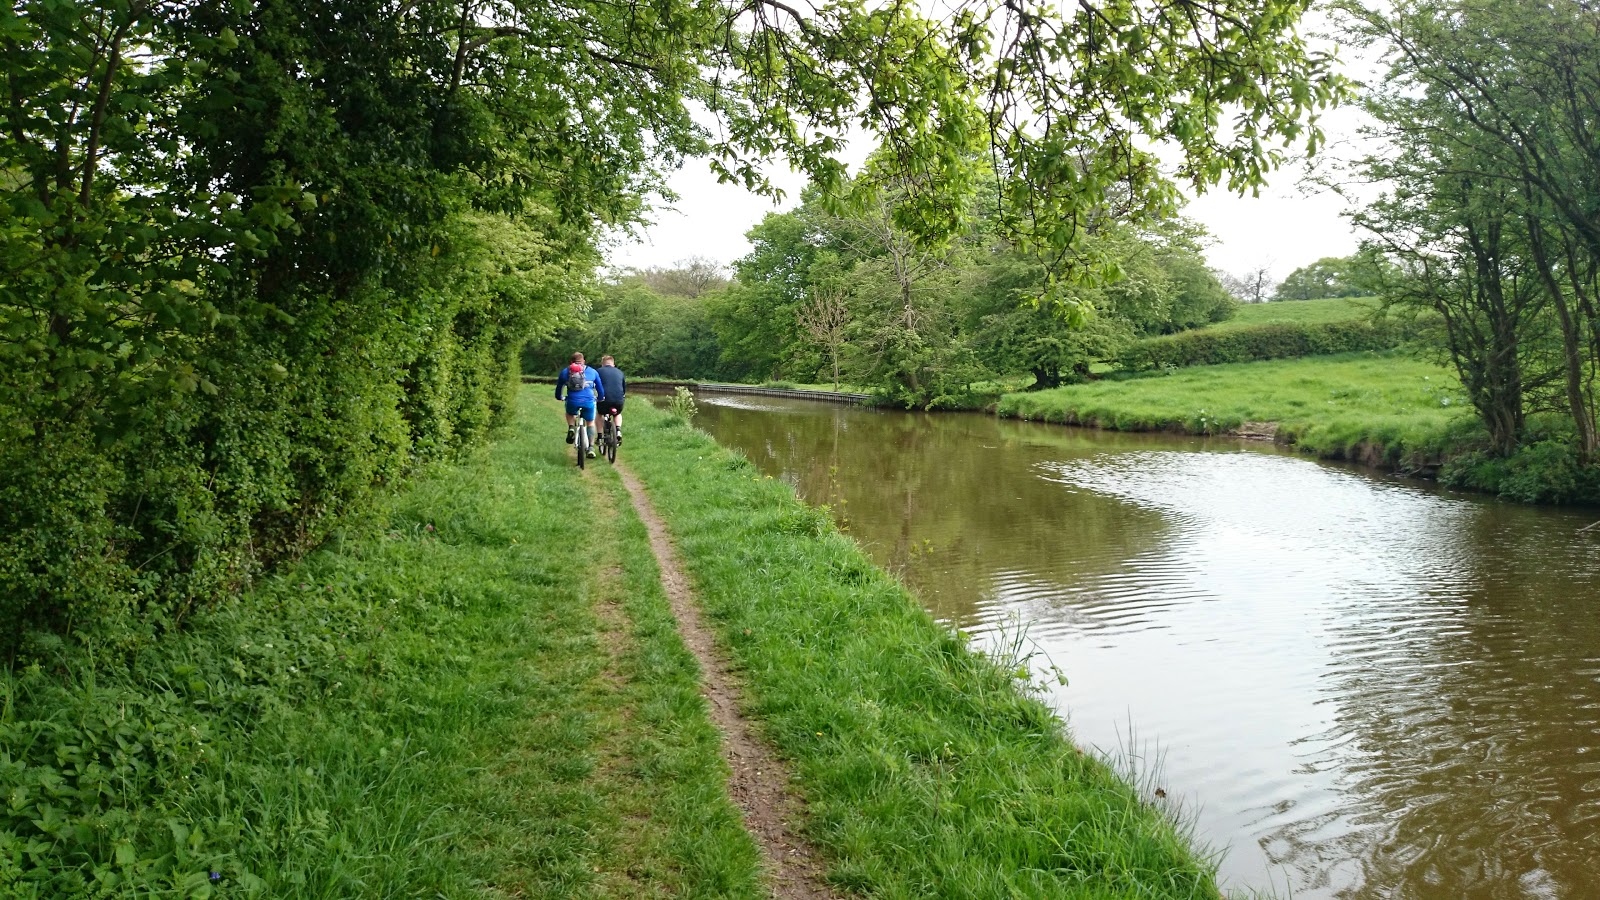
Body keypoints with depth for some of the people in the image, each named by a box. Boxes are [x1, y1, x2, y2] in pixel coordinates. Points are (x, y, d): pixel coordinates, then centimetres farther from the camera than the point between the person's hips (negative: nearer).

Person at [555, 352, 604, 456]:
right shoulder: (592, 371, 18)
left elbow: (558, 388, 26)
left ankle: (571, 428, 7)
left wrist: (559, 397, 46)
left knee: (570, 414, 34)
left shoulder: (564, 372, 18)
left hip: (572, 401, 0)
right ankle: (591, 448, 15)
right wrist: (600, 399, 42)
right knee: (590, 422, 21)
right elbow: (600, 388, 24)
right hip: (589, 401, 0)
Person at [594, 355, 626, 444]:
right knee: (617, 414, 34)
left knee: (598, 413, 30)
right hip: (619, 401, 2)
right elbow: (624, 388, 25)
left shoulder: (599, 371, 9)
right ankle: (618, 431, 9)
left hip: (605, 400, -2)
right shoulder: (619, 372, 17)